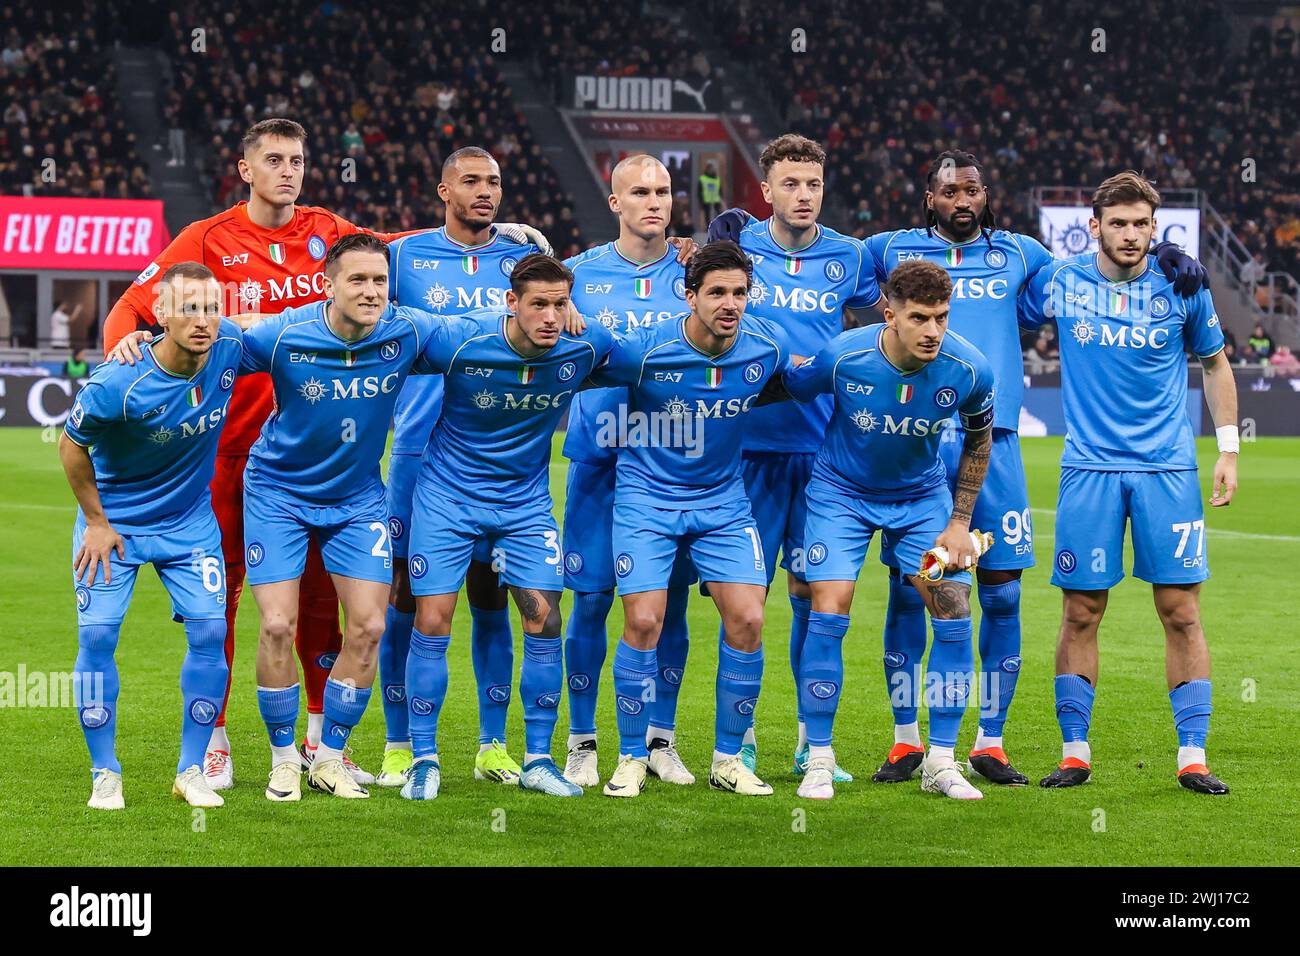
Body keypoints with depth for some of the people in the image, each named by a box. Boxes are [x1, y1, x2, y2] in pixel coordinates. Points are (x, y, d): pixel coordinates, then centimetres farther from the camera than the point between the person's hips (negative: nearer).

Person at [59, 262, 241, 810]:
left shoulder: (230, 347, -19)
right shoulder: (118, 384, -30)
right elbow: (72, 446, -12)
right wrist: (96, 522, -7)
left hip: (191, 519, 3)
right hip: (114, 518, -3)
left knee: (210, 632, -6)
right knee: (98, 635, -10)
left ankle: (191, 771, 7)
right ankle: (105, 774, 4)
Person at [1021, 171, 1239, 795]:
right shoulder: (1059, 282, 0)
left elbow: (1215, 363, 13)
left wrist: (1228, 448, 9)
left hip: (1168, 469, 0)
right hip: (1089, 468, 0)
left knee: (1181, 611, -2)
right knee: (1081, 613, 1)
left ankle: (1193, 758, 4)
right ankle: (1075, 754, 12)